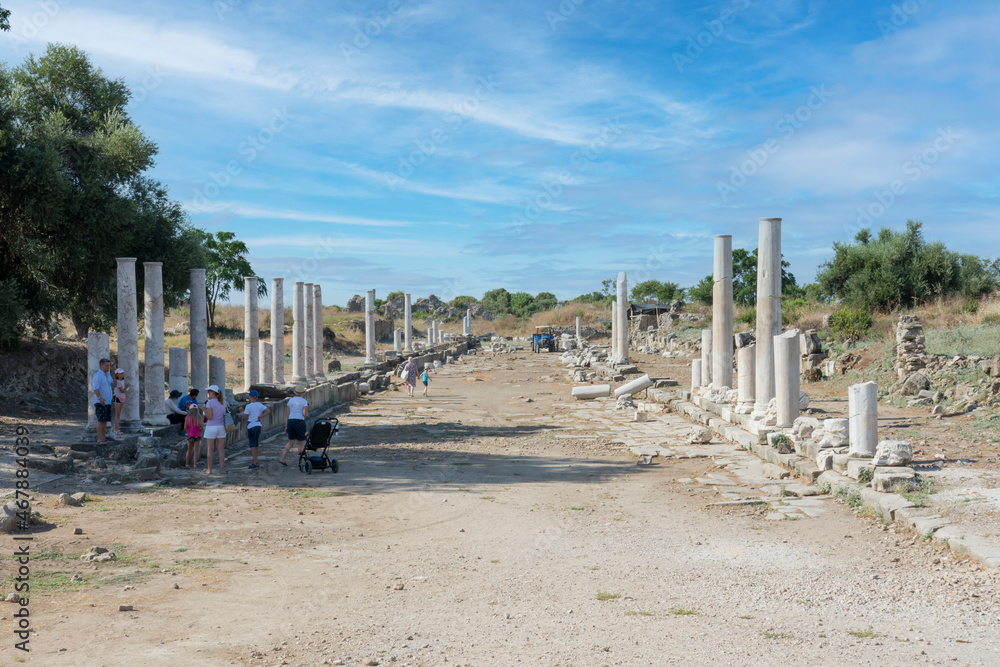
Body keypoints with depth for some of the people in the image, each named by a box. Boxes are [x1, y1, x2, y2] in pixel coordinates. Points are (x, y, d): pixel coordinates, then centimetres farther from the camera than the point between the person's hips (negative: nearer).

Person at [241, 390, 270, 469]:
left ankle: (255, 463, -10)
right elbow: (268, 411, -1)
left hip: (251, 426, -6)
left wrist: (242, 411, 8)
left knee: (252, 445, -5)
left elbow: (245, 417, -8)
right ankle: (255, 462, 19)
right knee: (255, 445, 15)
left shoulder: (248, 406, -12)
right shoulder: (260, 405, 5)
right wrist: (261, 416, 2)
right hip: (258, 425, 6)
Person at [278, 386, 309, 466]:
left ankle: (282, 459, 15)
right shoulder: (304, 401, -4)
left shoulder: (290, 400, 10)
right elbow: (305, 414, -13)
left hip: (290, 422, 5)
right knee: (302, 443, 5)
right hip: (299, 422, -5)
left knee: (291, 442, 20)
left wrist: (286, 426, 11)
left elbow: (288, 414, 9)